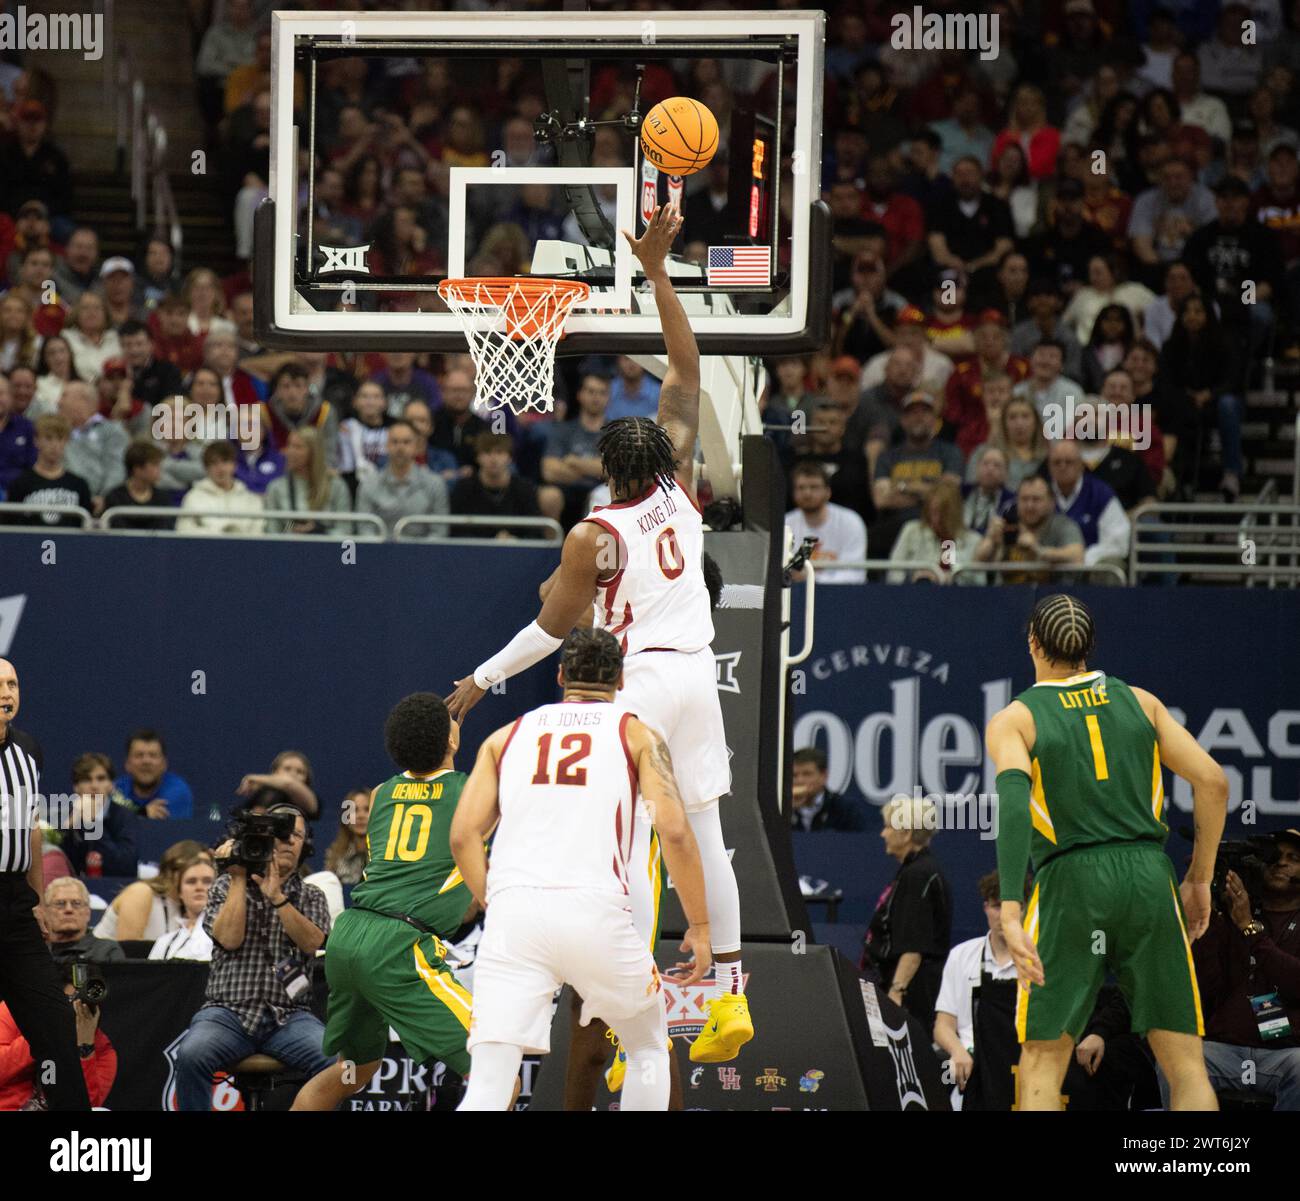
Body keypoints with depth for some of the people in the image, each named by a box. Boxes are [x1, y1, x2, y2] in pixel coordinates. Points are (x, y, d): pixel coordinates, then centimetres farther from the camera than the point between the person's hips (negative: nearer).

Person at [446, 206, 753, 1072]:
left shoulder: (593, 537, -11)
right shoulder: (680, 488, 0)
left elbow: (556, 629, -2)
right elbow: (686, 368, 3)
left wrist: (482, 680, 10)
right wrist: (658, 272, 2)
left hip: (637, 679, -5)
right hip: (696, 670, 6)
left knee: (632, 842, -5)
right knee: (705, 834, 10)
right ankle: (731, 997, 9)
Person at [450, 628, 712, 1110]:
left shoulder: (507, 736, 21)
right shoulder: (636, 735, 13)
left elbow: (463, 835, 11)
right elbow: (674, 832, 0)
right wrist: (699, 926, 7)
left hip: (513, 909, 2)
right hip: (596, 910, -2)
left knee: (488, 1085, -4)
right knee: (648, 1048, 25)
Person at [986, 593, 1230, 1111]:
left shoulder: (1013, 719, 5)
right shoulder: (1138, 700, 13)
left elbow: (1013, 797, -14)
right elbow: (1213, 781, 5)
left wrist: (1011, 911, -21)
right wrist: (1199, 879, 15)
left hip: (1070, 884, -2)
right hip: (1149, 875, 2)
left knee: (1043, 1062, 8)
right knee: (1184, 1061, 3)